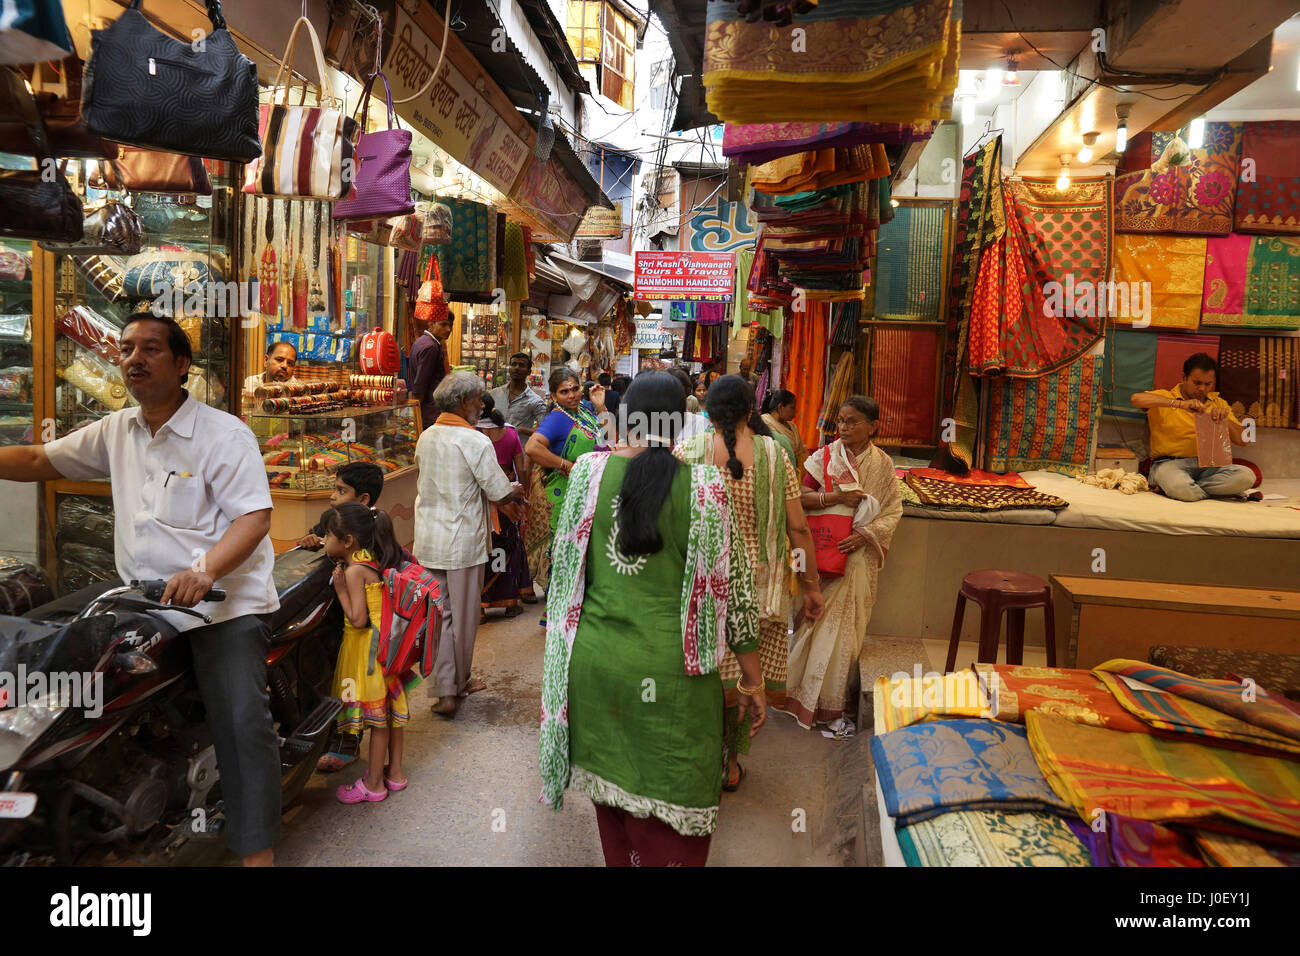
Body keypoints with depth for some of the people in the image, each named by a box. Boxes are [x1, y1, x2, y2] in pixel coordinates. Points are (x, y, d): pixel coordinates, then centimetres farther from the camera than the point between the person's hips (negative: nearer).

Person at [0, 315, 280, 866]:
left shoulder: (225, 434, -8)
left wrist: (205, 570, -30)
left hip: (225, 605, -7)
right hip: (143, 604, 7)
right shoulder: (115, 432, 13)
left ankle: (257, 851, -11)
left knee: (242, 723, -15)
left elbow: (255, 516, -15)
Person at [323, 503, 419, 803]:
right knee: (389, 709, 18)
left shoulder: (354, 570, -21)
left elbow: (357, 619, -24)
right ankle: (394, 771, 31)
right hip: (385, 643, 9)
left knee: (376, 715, 2)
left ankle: (373, 784, 16)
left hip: (368, 650, -9)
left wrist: (340, 589, -14)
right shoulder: (372, 561, 3)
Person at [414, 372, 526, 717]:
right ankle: (458, 683, 26)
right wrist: (517, 491, 10)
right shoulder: (475, 442, -16)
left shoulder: (426, 438, 6)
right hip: (463, 541, -6)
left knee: (439, 613, 11)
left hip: (428, 539, 6)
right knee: (463, 615, 10)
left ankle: (444, 691, 12)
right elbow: (500, 493, -14)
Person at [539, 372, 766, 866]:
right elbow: (729, 585, -6)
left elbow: (567, 563, 7)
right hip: (669, 672, -3)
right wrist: (754, 680, 2)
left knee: (611, 782, 23)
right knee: (676, 803, 12)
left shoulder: (588, 471, -5)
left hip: (594, 659, 4)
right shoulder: (703, 486, -12)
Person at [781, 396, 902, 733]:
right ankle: (806, 693, 18)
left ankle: (834, 702, 15)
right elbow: (800, 497, -4)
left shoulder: (882, 464, 3)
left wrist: (865, 535, -13)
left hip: (858, 556, 1)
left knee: (846, 626, 3)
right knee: (818, 621, 2)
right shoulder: (824, 456, 1)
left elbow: (893, 511, 1)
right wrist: (836, 496, -17)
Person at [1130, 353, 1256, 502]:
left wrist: (1226, 420, -6)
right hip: (1170, 463, -5)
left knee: (1246, 475, -26)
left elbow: (1242, 440, 15)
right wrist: (1179, 404, -22)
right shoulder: (1165, 397, 6)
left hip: (1207, 465, 5)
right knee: (1181, 489, -39)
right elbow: (1136, 398, -17)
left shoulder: (1218, 403, 20)